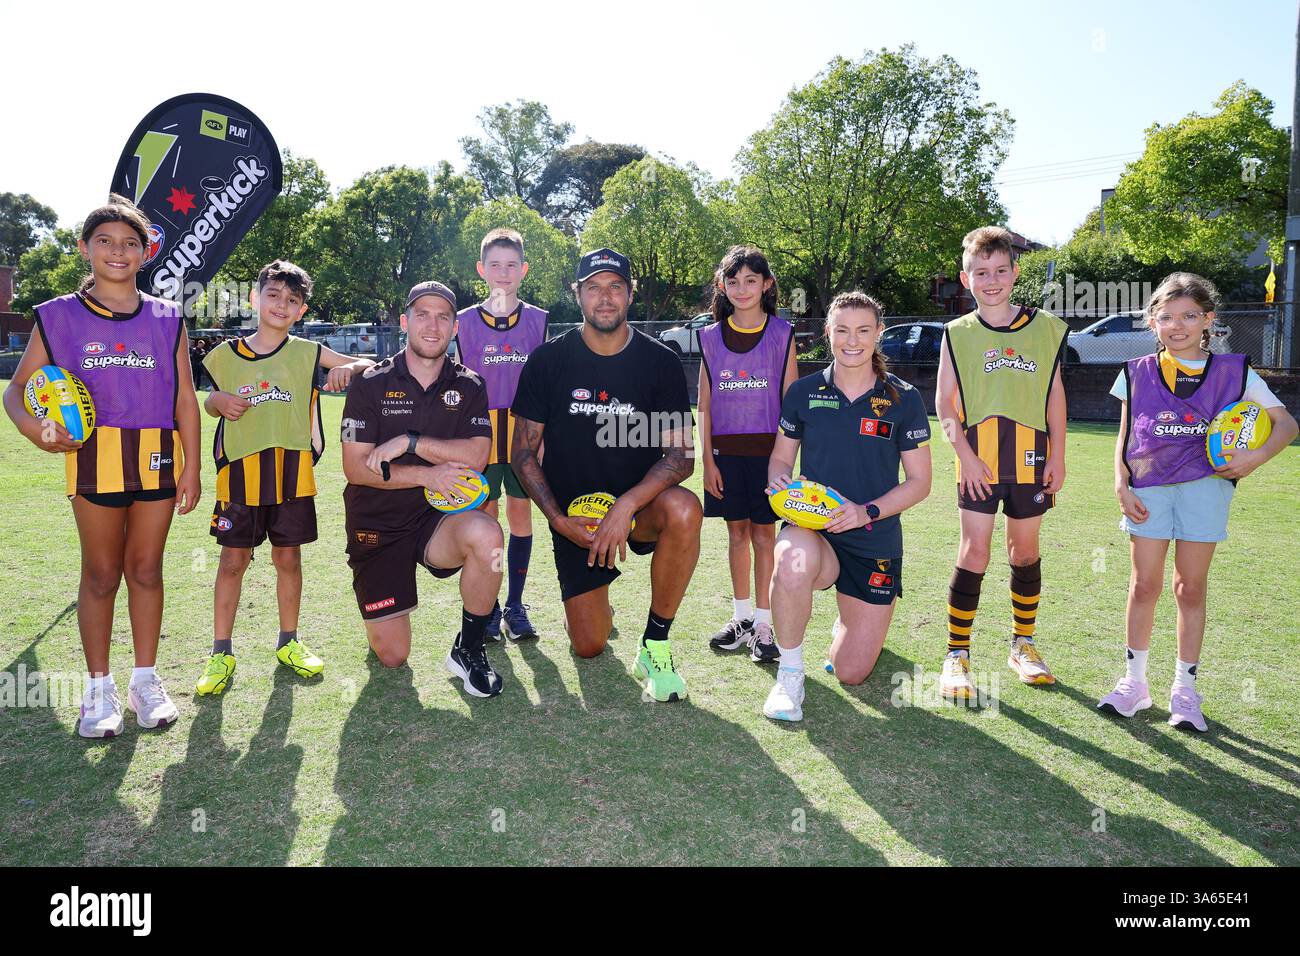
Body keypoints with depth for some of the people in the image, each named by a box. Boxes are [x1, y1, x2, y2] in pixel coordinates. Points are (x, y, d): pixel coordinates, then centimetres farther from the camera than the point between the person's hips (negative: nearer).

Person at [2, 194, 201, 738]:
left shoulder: (167, 320, 6)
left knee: (145, 569, 9)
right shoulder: (58, 317, 4)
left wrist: (191, 468, 1)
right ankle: (99, 688, 19)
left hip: (158, 459, 1)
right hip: (94, 457, -1)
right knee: (101, 574, 7)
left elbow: (185, 400, 5)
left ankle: (145, 680, 21)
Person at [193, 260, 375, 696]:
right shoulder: (227, 354, 5)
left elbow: (369, 364, 4)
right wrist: (218, 402, -6)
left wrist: (349, 368, -19)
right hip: (240, 474, 0)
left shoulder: (306, 352, 3)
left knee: (288, 558, 10)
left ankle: (288, 643, 26)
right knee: (233, 560, 3)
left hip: (292, 474, 0)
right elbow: (211, 403, 18)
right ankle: (221, 653, 15)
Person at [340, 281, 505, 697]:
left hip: (438, 520, 1)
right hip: (377, 526, 0)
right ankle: (381, 610, 37)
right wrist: (426, 475, -20)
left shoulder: (469, 386, 1)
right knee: (392, 656, -2)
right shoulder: (372, 383, -4)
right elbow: (355, 468, -11)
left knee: (486, 534, -36)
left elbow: (476, 456, -14)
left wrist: (409, 442, -20)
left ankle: (468, 648, -13)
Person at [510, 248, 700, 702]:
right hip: (573, 516, 1)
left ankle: (655, 645, -17)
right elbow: (523, 454, -1)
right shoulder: (548, 361, -5)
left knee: (684, 509, -37)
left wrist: (627, 505, -29)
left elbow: (680, 454, -13)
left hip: (639, 505, 0)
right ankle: (595, 605, 37)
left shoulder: (660, 362, -6)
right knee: (589, 647, -3)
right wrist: (557, 519, -14)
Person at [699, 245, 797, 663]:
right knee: (737, 532, 10)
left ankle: (763, 624, 10)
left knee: (763, 533, 2)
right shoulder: (711, 336, 5)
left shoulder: (781, 334, 0)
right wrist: (707, 460, 0)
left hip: (768, 448, -2)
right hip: (726, 450, 2)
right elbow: (705, 404, 6)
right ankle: (742, 617, 22)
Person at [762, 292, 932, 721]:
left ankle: (850, 617, 41)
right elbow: (781, 457, 10)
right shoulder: (804, 392, 1)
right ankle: (790, 671, -14)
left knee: (851, 673, 3)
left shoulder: (904, 400, -2)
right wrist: (779, 482, -15)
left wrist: (866, 512, -16)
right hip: (811, 530, 0)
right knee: (794, 564, -41)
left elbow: (919, 481, 0)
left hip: (876, 541, 1)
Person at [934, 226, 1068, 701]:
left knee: (1025, 551, 12)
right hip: (979, 461, -2)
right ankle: (957, 655, 7)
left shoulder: (1045, 327, 7)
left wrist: (1057, 458, 3)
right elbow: (944, 402, 0)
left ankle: (1023, 644, 29)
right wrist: (964, 452, -11)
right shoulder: (958, 333, 3)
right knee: (974, 554, -4)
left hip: (1030, 460, 2)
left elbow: (1055, 395, 8)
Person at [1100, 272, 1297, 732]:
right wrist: (1122, 487, -4)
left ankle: (1185, 687, 17)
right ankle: (1134, 681, 16)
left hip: (1205, 487, 0)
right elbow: (1124, 439, 7)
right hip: (1149, 489, 0)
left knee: (1191, 588, 6)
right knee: (1144, 586, 3)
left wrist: (1256, 457, -14)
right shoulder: (1138, 373, 4)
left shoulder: (1233, 372, 2)